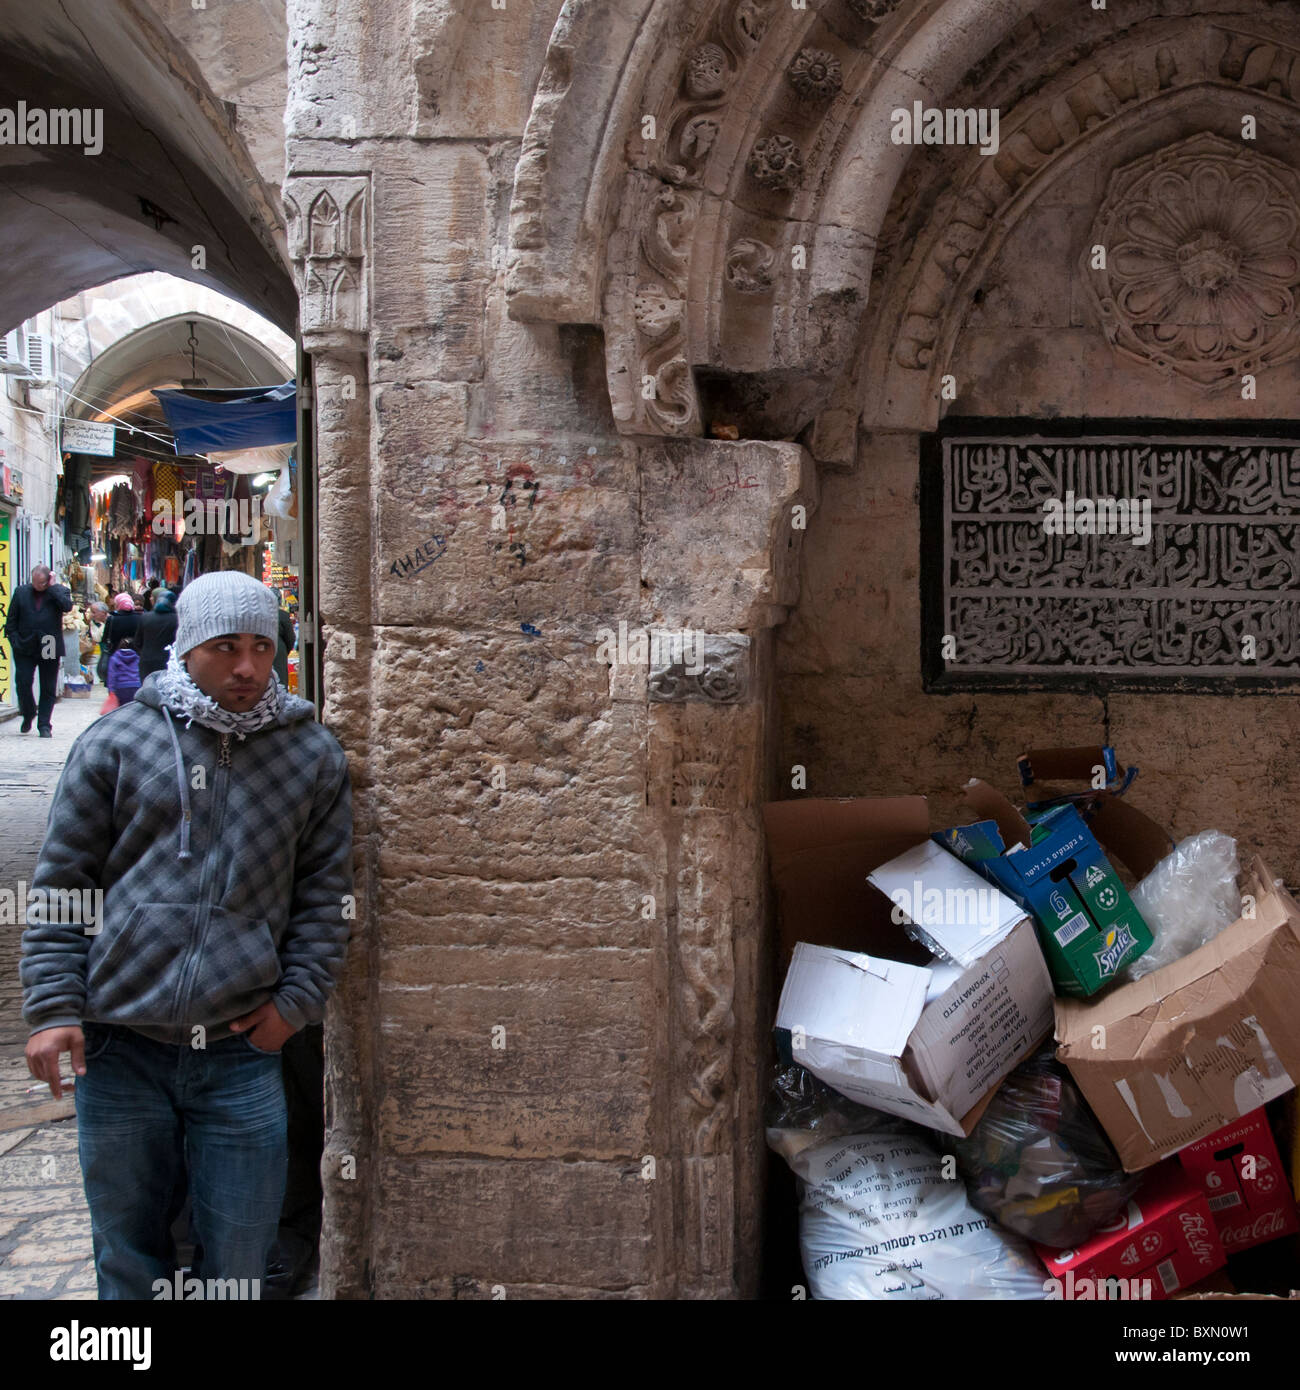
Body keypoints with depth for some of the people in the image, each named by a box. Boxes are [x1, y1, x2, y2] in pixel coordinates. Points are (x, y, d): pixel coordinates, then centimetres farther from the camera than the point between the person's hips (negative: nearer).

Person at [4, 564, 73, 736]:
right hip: (25, 649, 1)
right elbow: (11, 619, 10)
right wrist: (14, 640, -1)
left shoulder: (59, 591, 2)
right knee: (23, 684, -2)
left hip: (49, 649, -1)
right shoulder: (21, 591, 7)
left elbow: (67, 606, -19)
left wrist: (52, 587, -13)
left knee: (48, 689, 3)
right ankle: (28, 715, 24)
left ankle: (44, 725, 10)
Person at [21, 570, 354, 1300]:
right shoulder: (117, 741, 2)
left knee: (240, 1261, 7)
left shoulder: (314, 755, 6)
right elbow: (60, 883, 4)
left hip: (245, 1052, 0)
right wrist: (53, 1006, -2)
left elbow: (327, 891, 9)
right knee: (128, 1256, 13)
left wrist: (299, 998, -1)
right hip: (119, 1047, 0)